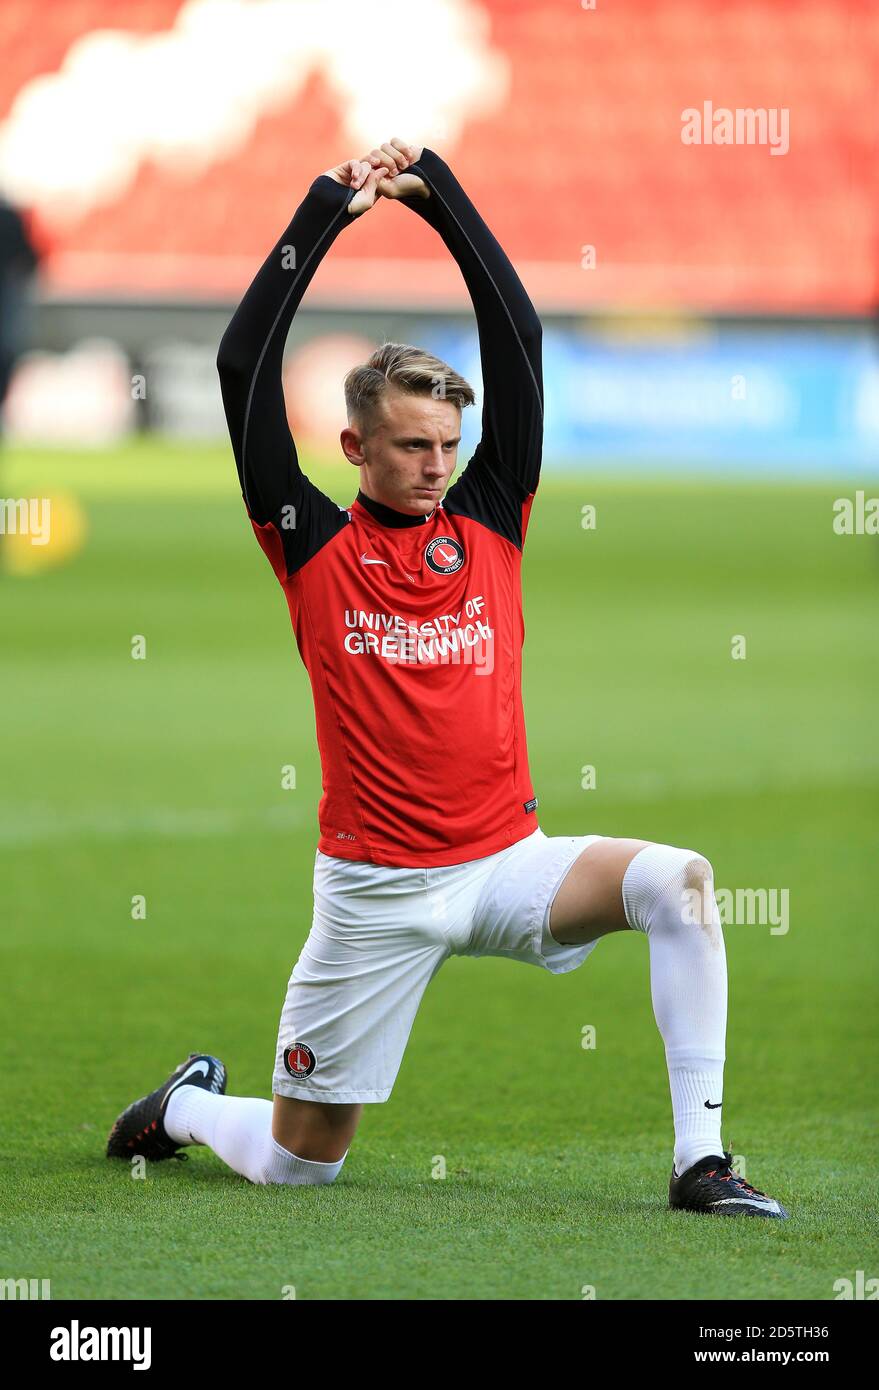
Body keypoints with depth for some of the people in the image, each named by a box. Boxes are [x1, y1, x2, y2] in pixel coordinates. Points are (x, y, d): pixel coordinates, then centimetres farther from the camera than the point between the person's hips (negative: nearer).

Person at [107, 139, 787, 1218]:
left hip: (509, 865, 2)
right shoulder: (314, 548, -1)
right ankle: (187, 1105, 40)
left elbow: (518, 339, 2)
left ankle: (699, 1159, -23)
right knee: (298, 1161, 4)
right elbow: (243, 368, -8)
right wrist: (325, 214, -7)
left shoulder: (488, 523, 6)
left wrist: (440, 195, -1)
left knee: (677, 879, -26)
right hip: (374, 887, -2)